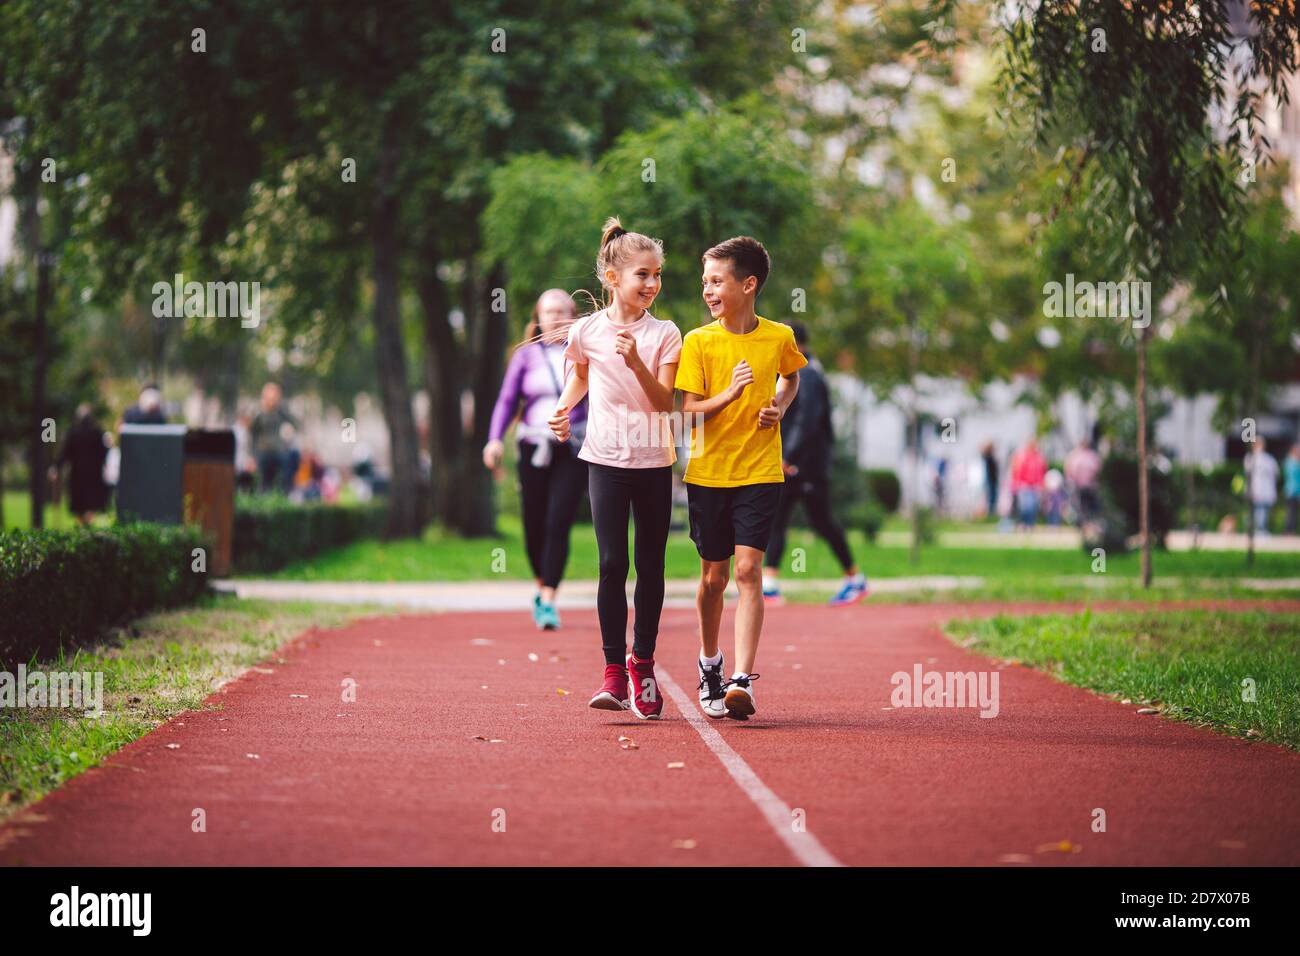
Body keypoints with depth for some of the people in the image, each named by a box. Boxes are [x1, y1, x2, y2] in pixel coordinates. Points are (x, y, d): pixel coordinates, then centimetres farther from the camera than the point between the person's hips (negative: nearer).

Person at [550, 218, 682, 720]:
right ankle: (613, 669, -3)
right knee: (612, 564, -8)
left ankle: (642, 663, 20)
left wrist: (636, 362, -22)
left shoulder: (665, 334, -1)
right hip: (606, 461, -1)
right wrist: (564, 407, 3)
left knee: (650, 566, 6)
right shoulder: (588, 330, 1)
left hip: (654, 462, 1)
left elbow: (664, 402, -9)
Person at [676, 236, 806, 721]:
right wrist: (729, 394, -24)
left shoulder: (779, 337, 0)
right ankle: (709, 664, 33)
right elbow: (688, 409, -8)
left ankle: (742, 680, -17)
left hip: (760, 473, 0)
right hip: (708, 474, 0)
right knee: (714, 576, 9)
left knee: (749, 569, -12)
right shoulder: (698, 341, -4)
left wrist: (779, 406, 3)